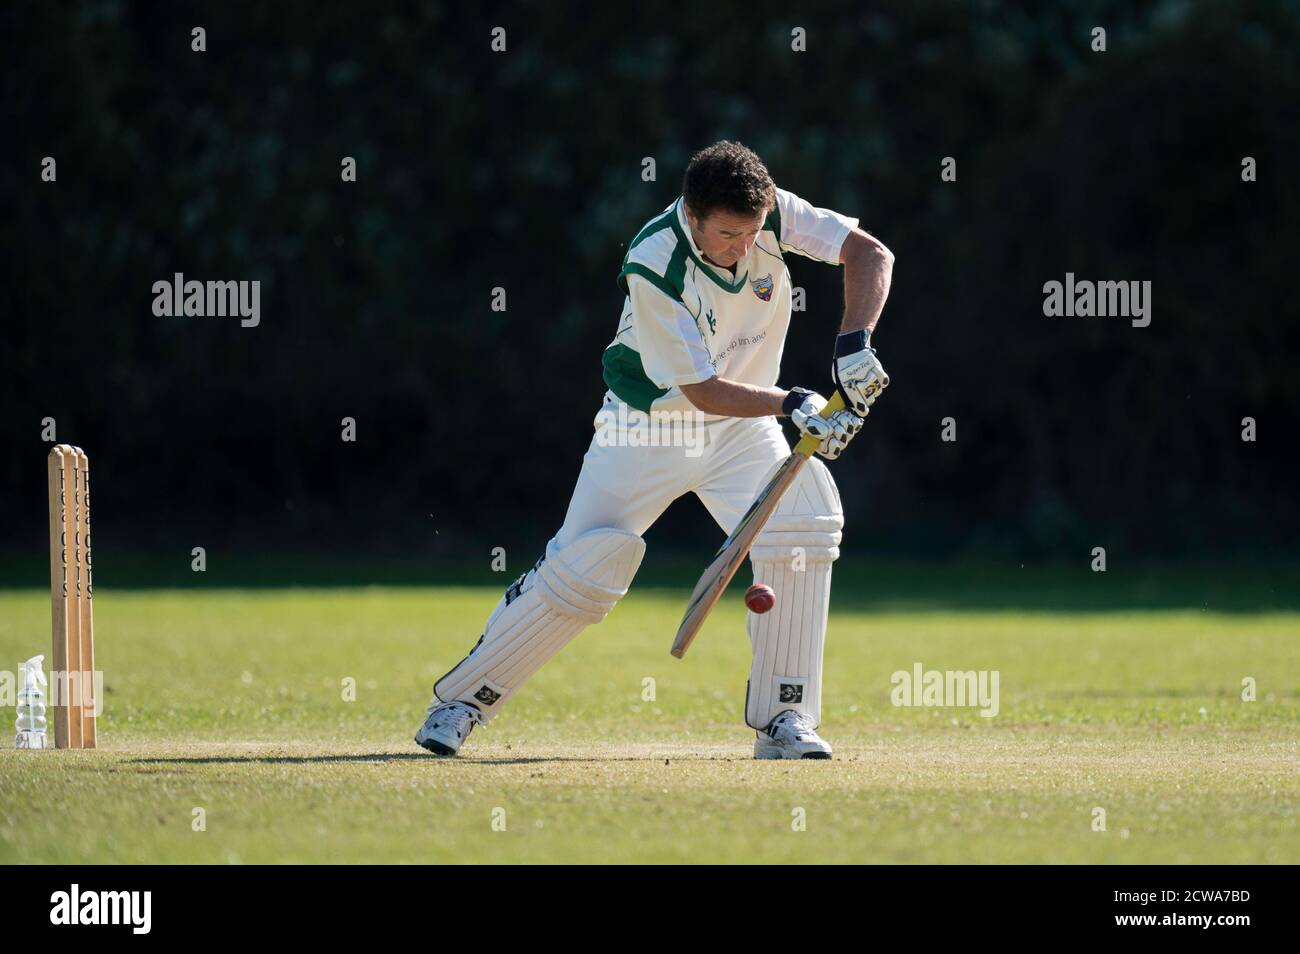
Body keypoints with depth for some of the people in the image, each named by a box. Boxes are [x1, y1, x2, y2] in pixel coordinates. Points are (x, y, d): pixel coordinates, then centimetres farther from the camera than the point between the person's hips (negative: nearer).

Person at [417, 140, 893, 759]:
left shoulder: (768, 213, -18)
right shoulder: (653, 268, -30)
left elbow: (870, 253, -15)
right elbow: (704, 391, -27)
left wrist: (854, 343, -30)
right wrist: (793, 405, -36)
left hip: (743, 429, 4)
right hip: (650, 425, -4)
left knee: (803, 523, -18)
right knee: (584, 567, -11)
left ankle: (782, 720, -9)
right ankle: (463, 699, 7)